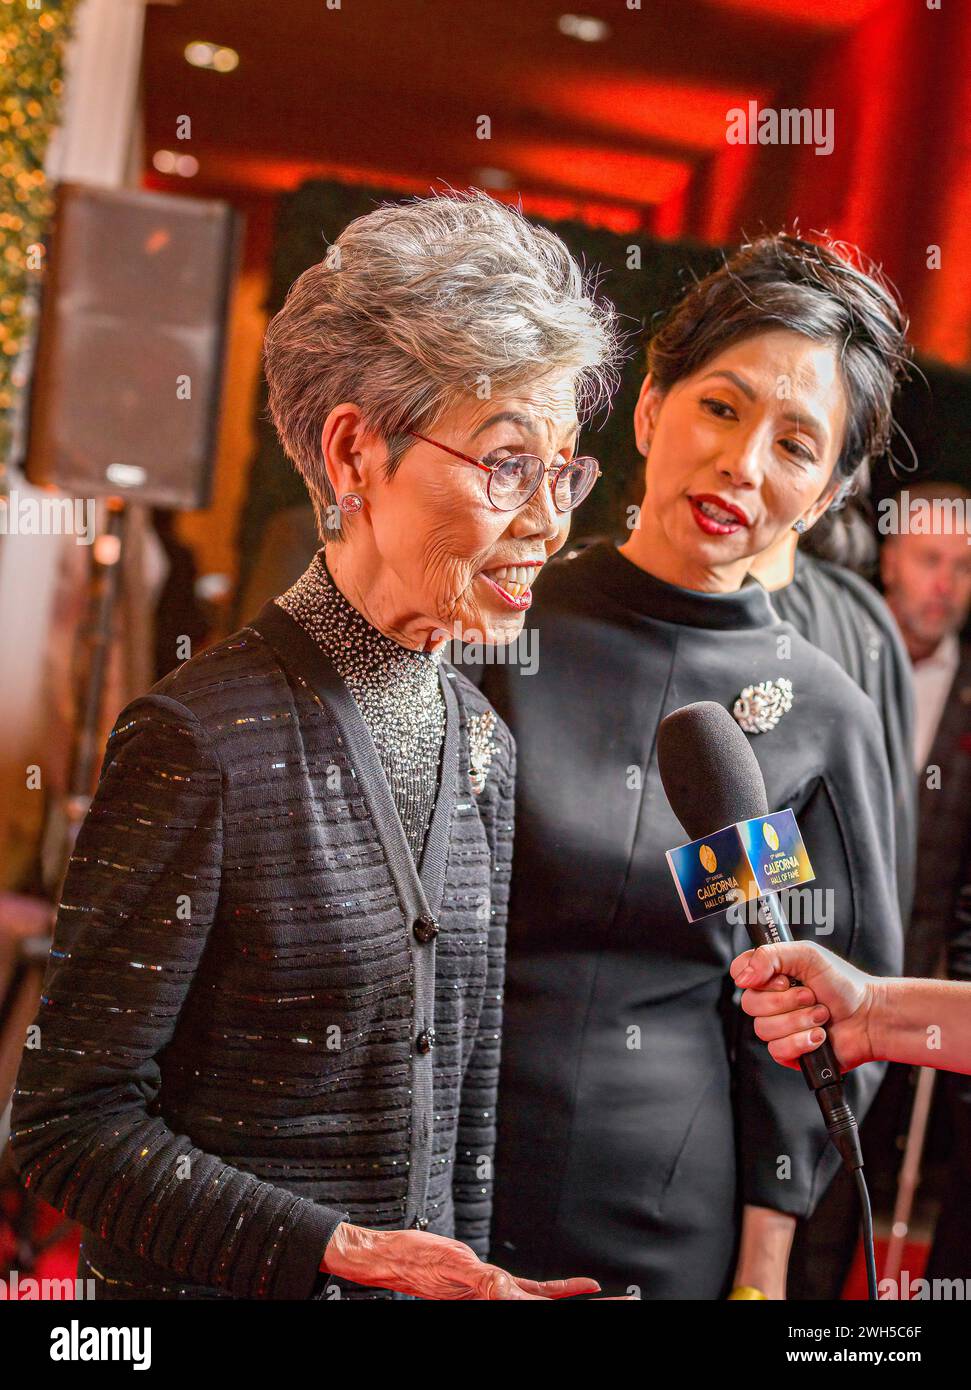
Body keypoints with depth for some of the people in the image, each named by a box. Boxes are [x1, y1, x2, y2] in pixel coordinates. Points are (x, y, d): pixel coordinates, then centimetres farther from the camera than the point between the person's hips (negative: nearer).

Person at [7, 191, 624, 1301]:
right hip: (211, 1288, -6)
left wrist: (468, 1271, 2)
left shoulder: (479, 741, 2)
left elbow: (466, 1105, 8)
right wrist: (354, 1251, -22)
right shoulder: (201, 739, -19)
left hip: (429, 1278, 6)